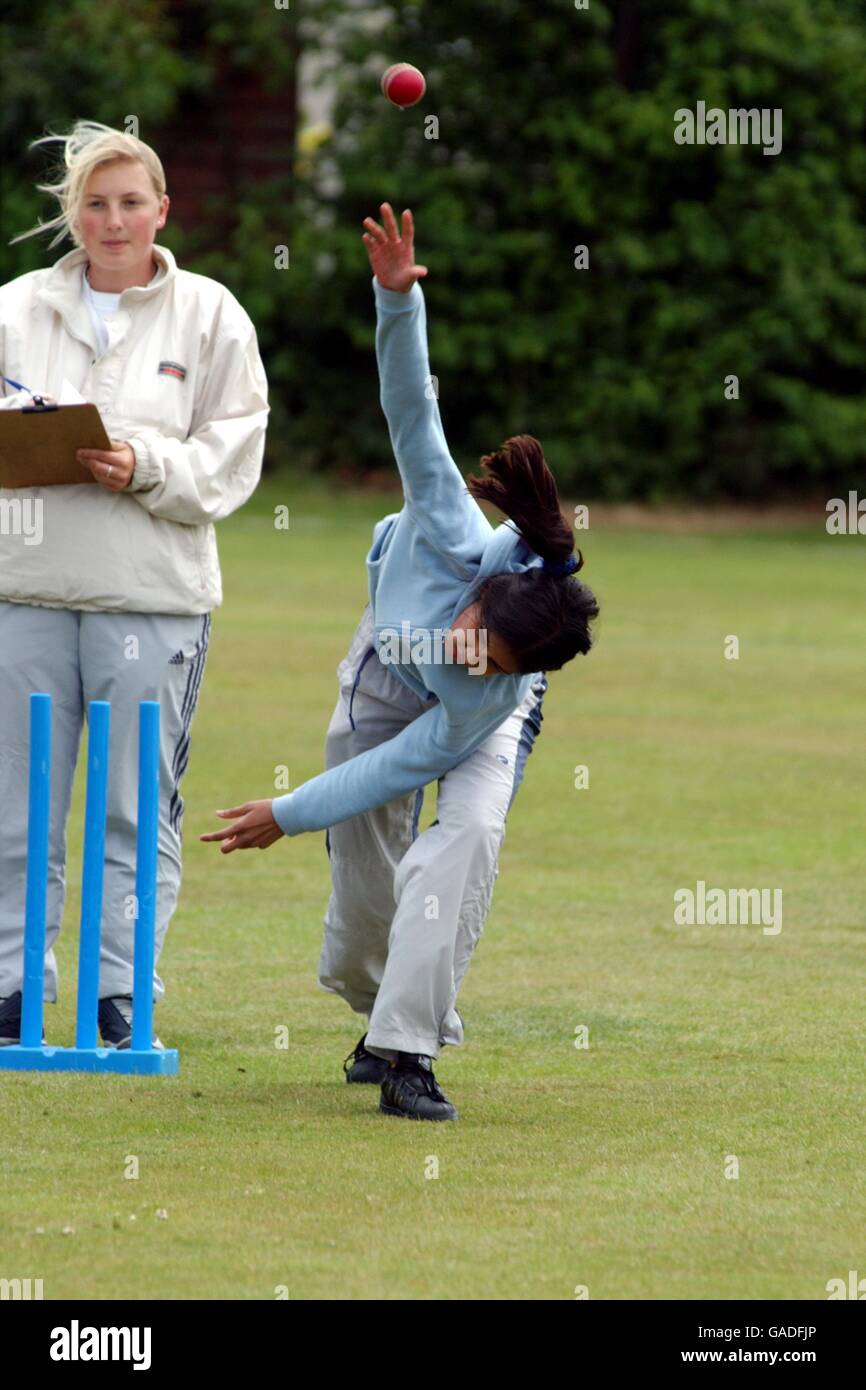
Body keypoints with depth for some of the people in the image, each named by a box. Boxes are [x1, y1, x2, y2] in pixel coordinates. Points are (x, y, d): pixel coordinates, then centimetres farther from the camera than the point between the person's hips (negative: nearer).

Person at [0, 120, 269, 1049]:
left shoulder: (209, 315, 3)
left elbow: (232, 461, 0)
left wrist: (144, 468, -16)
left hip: (155, 595, -1)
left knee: (138, 812, 2)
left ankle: (122, 996, 8)